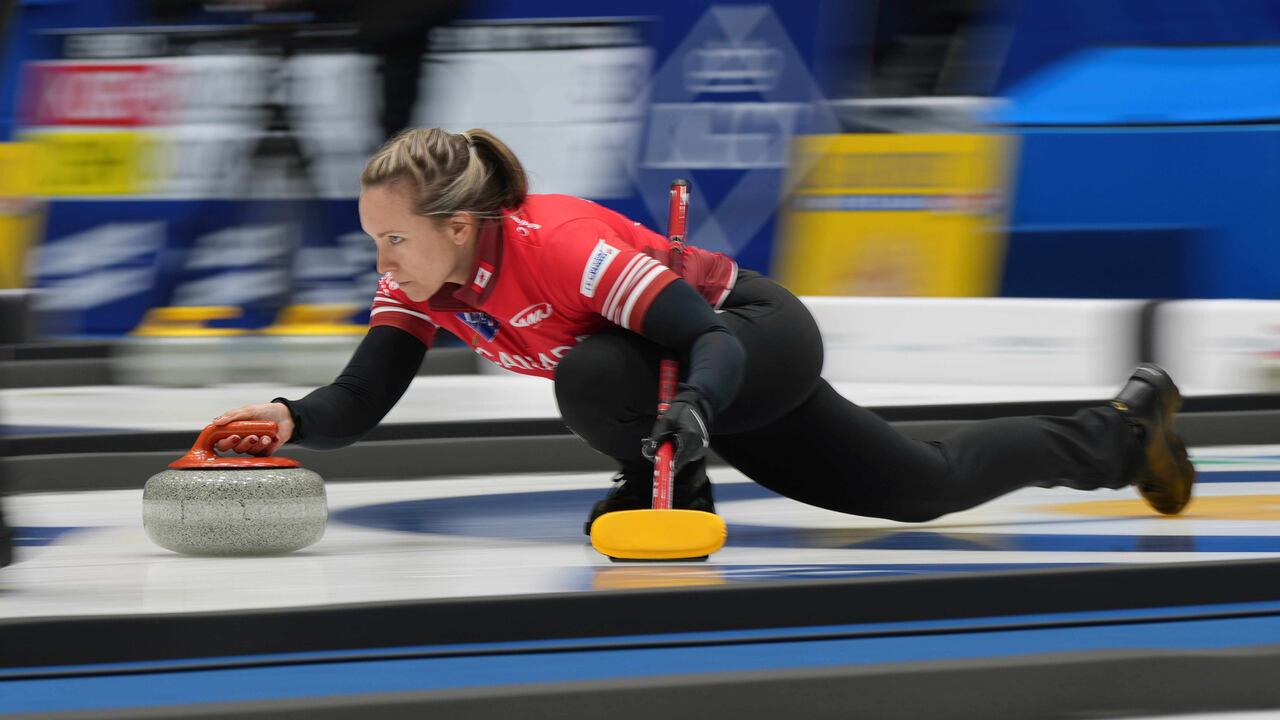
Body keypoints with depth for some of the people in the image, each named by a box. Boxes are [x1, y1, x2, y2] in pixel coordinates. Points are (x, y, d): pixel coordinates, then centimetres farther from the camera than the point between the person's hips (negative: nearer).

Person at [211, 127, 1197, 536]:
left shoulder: (559, 243, -38)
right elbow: (361, 402, -20)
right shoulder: (421, 284, -16)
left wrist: (690, 412, -59)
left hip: (760, 339, -7)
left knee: (594, 376, -36)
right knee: (927, 486, 21)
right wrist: (292, 421, -41)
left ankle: (673, 490, -5)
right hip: (711, 368, 7)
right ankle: (1123, 428, 45)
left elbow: (712, 340, -39)